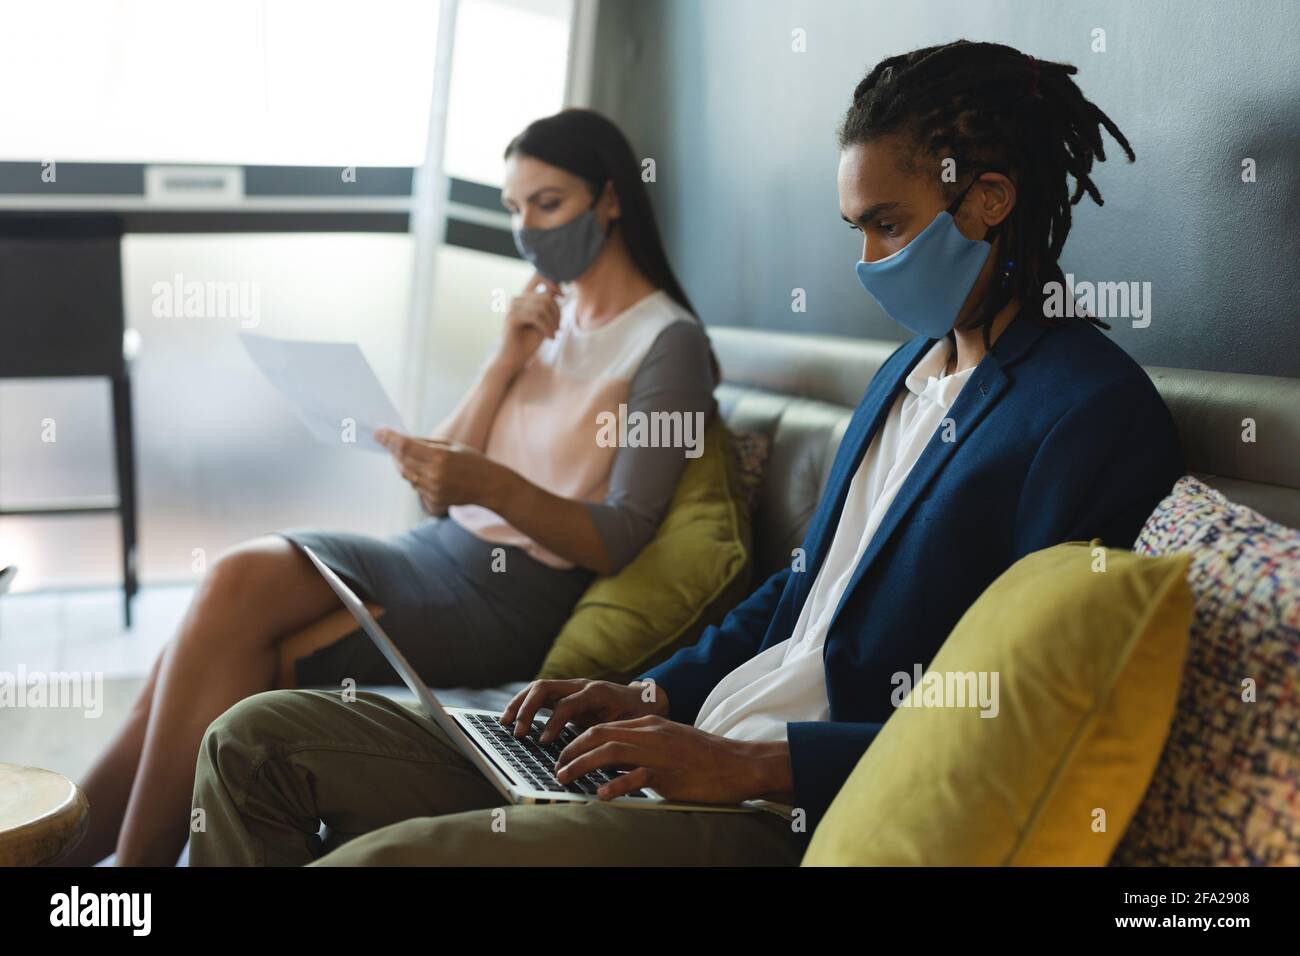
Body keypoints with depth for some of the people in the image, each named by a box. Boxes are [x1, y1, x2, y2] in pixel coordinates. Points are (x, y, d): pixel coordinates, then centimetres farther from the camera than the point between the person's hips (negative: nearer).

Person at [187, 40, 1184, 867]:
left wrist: (752, 765, -19)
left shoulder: (1094, 416, -13)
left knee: (377, 859, -31)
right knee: (257, 742, 3)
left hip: (787, 812, -10)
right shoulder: (913, 367, 19)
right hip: (691, 745, 10)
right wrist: (653, 695, 11)